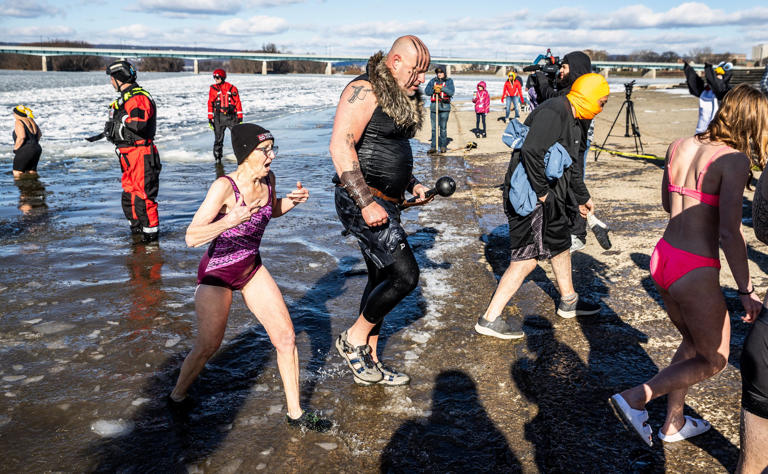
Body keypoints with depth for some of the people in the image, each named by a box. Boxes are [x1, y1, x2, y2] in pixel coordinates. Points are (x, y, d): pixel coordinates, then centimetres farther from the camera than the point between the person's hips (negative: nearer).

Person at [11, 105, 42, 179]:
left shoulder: (18, 122, -12)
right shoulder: (31, 121, 13)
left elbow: (21, 137, -25)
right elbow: (39, 134, 26)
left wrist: (15, 148, -13)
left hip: (25, 151, -9)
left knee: (17, 174, -3)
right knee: (31, 172, 14)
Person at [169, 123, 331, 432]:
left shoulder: (268, 179, -6)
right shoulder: (224, 187, -25)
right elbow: (191, 237, -27)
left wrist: (291, 201, -4)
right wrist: (228, 221, -42)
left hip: (252, 268, 6)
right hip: (217, 273, -6)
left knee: (286, 337, 0)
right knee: (208, 347, 3)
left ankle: (295, 413, 14)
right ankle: (177, 398, 33)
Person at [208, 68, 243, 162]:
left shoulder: (232, 88, 1)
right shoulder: (213, 89, 6)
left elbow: (238, 103, 3)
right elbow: (210, 104, 10)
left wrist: (240, 118, -1)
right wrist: (210, 118, 4)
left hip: (232, 116, -1)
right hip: (219, 117, 1)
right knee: (218, 138, 2)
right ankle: (217, 157, 15)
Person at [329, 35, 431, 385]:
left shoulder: (401, 98, 17)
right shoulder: (365, 90, -13)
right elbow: (340, 146, -23)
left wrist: (412, 183, 15)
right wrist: (366, 203, -27)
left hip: (386, 204, 10)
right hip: (361, 202, -10)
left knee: (381, 280, 13)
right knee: (405, 275, -12)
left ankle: (368, 363, 26)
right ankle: (354, 339, 7)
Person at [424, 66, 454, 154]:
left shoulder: (449, 81, 5)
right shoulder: (432, 81, 12)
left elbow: (451, 92, -9)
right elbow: (426, 91, 3)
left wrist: (442, 87, -17)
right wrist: (434, 89, -14)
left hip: (444, 106, -2)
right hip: (434, 106, 2)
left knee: (443, 127, -1)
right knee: (434, 127, 1)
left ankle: (443, 146, 9)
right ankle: (434, 147, 4)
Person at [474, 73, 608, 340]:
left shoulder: (572, 120, 17)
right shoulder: (553, 112, -18)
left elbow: (569, 166, 27)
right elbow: (531, 151, -31)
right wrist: (542, 191, -23)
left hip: (549, 197, 11)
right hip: (529, 196, -11)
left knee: (561, 244, 23)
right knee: (527, 258, -9)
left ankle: (569, 302, 42)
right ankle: (490, 319, -3)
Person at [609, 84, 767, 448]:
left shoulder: (678, 147, 5)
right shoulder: (734, 159, -15)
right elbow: (729, 234, -19)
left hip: (662, 258, 7)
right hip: (696, 274, -7)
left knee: (693, 343, 28)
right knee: (714, 360, 17)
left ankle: (674, 424, 38)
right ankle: (634, 398, 8)